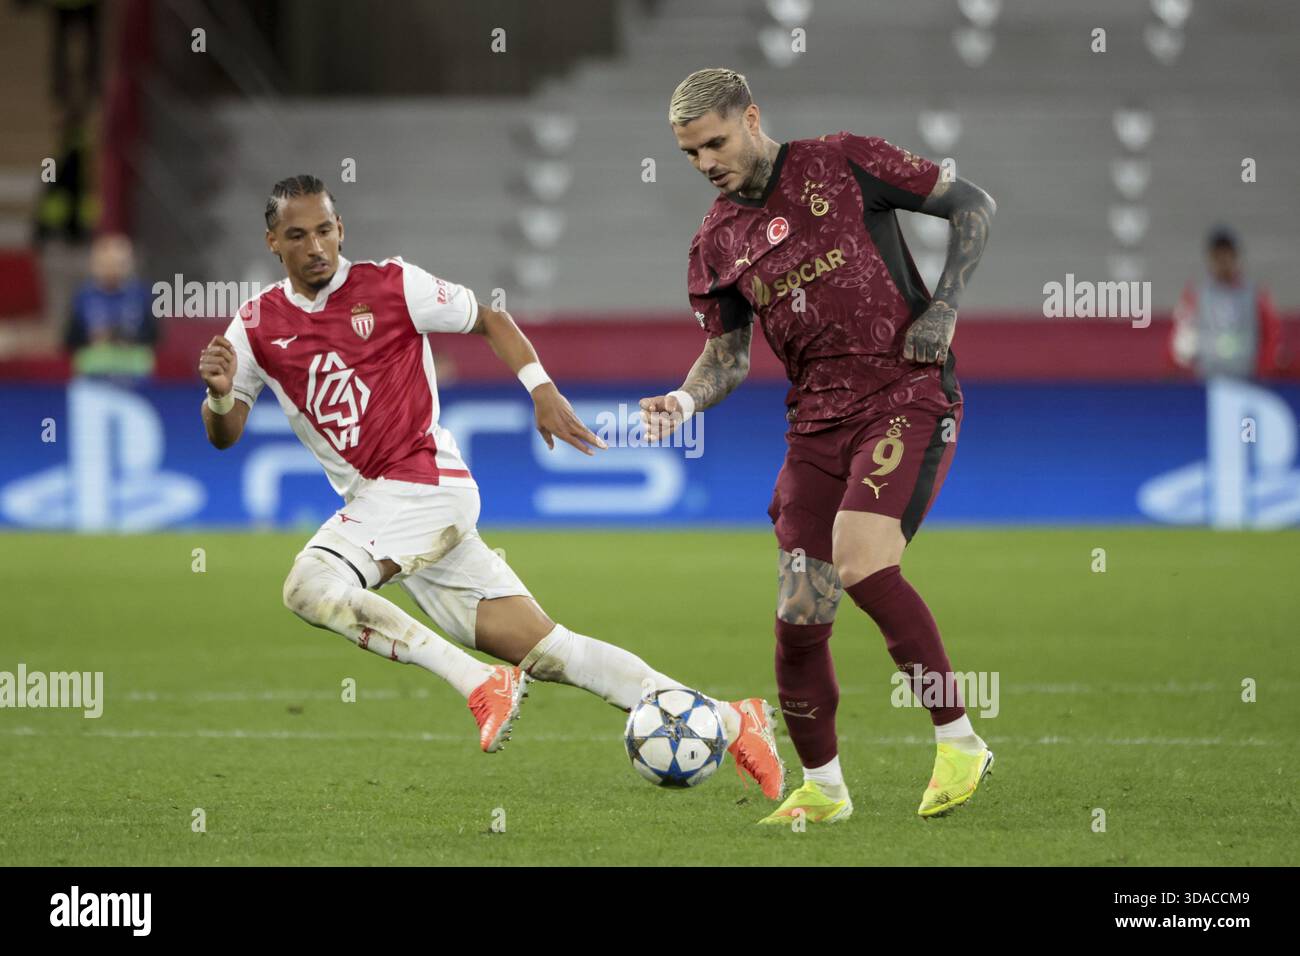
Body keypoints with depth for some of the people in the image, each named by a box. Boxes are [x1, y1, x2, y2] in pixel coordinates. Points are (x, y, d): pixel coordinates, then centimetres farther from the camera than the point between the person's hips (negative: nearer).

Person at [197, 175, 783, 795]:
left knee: (309, 586, -28)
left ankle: (479, 683, -22)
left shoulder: (390, 286, -3)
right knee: (543, 650, 1)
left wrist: (542, 390, -2)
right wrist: (220, 394, -12)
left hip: (423, 482, -5)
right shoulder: (257, 324, 8)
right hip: (372, 502, 5)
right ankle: (727, 721, 5)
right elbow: (224, 436, 10)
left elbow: (488, 319, 9)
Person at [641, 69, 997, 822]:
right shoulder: (717, 242, 10)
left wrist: (945, 305, -8)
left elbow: (974, 204, 2)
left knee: (860, 565, -25)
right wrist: (687, 401, -4)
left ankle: (960, 742, -12)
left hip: (908, 398, -5)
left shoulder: (843, 164, -3)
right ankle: (822, 787, 18)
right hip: (818, 418, 5)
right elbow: (729, 355, 17)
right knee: (800, 612, -2)